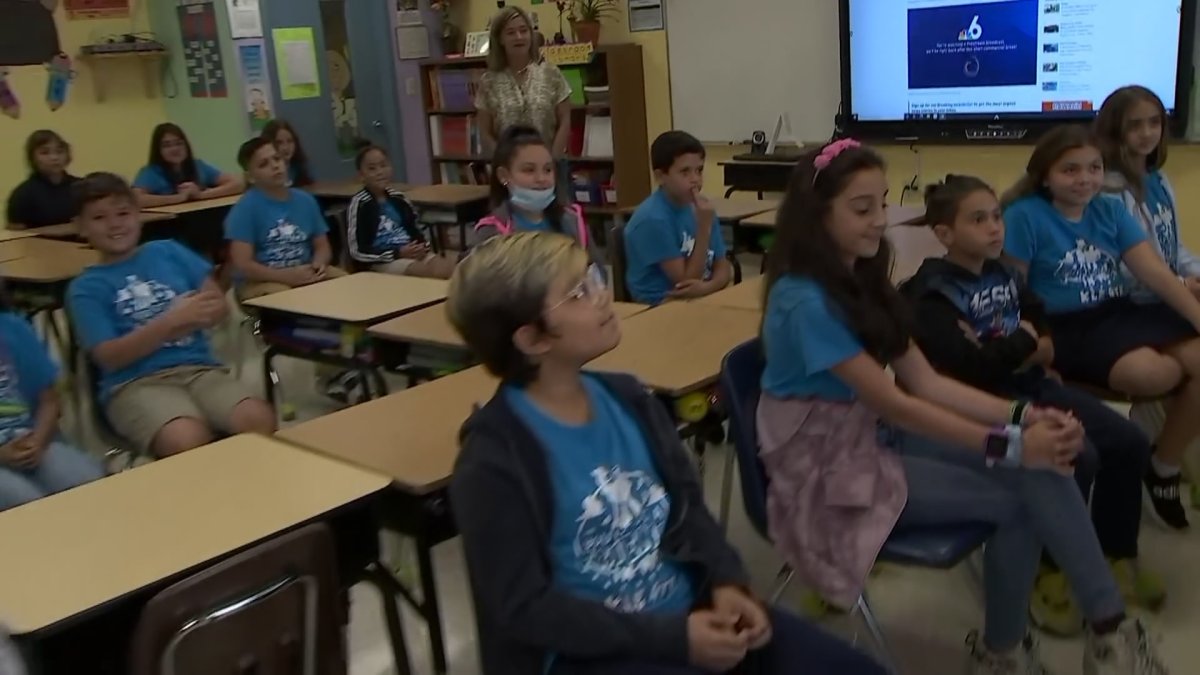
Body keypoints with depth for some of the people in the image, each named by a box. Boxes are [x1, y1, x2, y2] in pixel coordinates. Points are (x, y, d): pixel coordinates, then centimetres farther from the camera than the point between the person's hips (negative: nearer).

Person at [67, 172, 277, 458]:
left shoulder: (168, 251, 15)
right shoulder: (85, 288, 7)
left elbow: (219, 306, 11)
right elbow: (109, 357, -5)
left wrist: (189, 318, -11)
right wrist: (170, 322, -15)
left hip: (199, 367, 3)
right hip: (135, 382, -3)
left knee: (259, 419, -28)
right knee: (189, 441, -35)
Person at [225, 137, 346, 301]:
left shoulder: (305, 200, 7)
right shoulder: (245, 208, -11)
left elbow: (322, 246, 13)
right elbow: (243, 265, -16)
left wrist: (319, 264, -11)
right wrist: (287, 276, -27)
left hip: (306, 275, 6)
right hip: (261, 282, -6)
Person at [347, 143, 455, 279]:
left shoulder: (398, 198, 14)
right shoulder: (360, 204, -5)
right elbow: (357, 251, -8)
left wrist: (422, 247, 1)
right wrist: (398, 253, -14)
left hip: (412, 253, 6)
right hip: (383, 261, -6)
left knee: (450, 267, -23)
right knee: (435, 272, -30)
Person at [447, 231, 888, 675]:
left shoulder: (628, 399, 4)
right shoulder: (495, 462, -16)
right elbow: (524, 607, -15)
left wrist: (726, 583, -7)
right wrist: (673, 637, -19)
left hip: (690, 610, 7)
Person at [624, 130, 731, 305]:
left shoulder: (699, 208, 5)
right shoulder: (652, 219, -17)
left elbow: (723, 267, 4)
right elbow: (686, 281, -15)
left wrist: (707, 287, -18)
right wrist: (704, 228, -20)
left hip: (700, 298, 7)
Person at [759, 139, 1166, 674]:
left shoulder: (860, 281, 6)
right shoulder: (805, 302, -22)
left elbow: (926, 382, 3)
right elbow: (892, 403, -22)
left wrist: (1021, 416, -11)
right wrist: (1010, 445, -20)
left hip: (877, 436, 7)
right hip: (830, 466, -7)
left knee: (1039, 471, -13)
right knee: (1015, 499, -13)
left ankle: (1110, 629, -2)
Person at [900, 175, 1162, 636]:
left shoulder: (1001, 275, 12)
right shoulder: (931, 296, -13)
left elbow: (1042, 325, 19)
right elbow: (968, 367, -24)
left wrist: (1002, 349, -3)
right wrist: (1023, 344, -9)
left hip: (1032, 384, 8)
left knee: (1129, 442, -2)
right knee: (1077, 457, -26)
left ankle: (1116, 555, 16)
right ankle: (1052, 570, -5)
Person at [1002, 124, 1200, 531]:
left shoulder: (1111, 210, 9)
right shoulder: (1024, 215, -8)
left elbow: (1155, 271, 1)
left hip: (1120, 314, 6)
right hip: (1066, 329, -6)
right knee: (1154, 372, -31)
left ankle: (1164, 467, 6)